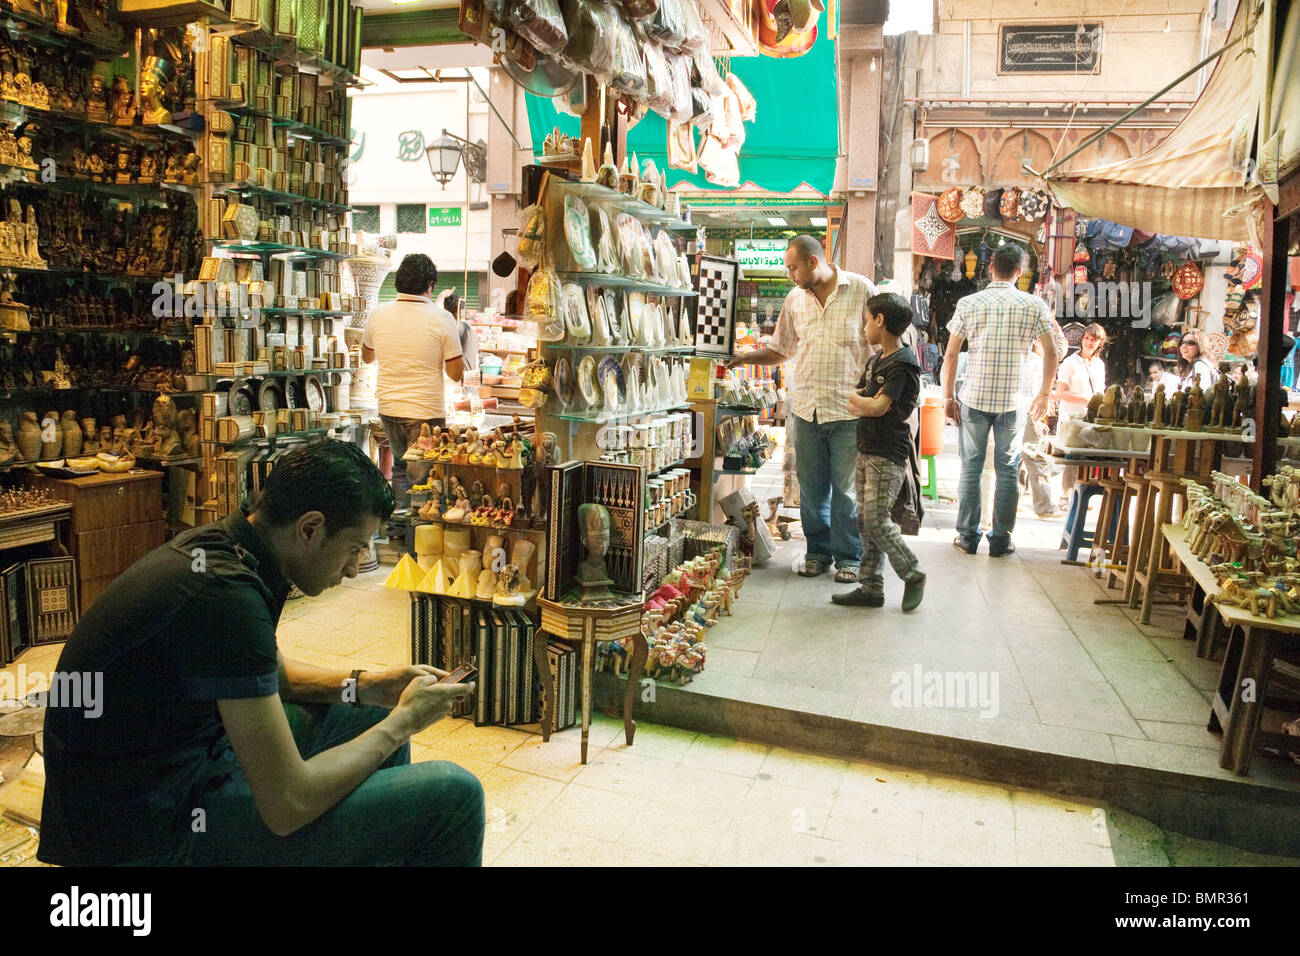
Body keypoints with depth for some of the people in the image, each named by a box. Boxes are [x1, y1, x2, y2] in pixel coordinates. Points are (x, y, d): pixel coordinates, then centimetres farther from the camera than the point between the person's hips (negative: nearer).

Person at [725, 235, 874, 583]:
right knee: (811, 486, 9)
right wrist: (743, 358, 3)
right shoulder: (795, 299, 10)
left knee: (846, 487, 2)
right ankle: (818, 552, 24)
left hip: (848, 409, -4)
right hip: (806, 409, 4)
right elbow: (780, 350, 18)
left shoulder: (861, 290, -4)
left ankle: (849, 556, 17)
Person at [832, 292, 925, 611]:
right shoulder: (876, 359, 15)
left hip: (888, 456, -9)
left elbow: (877, 407, -19)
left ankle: (913, 575, 9)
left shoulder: (902, 364, -13)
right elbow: (854, 403, 14)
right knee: (865, 519, 9)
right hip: (867, 450, 9)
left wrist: (856, 400, -4)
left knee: (876, 519, -10)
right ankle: (870, 588, 16)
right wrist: (870, 406, -5)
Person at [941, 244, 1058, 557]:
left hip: (973, 398, 0)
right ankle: (1001, 540, 12)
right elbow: (1051, 353, 3)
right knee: (1007, 470, 8)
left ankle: (968, 536, 11)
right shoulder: (1034, 305, 1)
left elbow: (951, 355, 0)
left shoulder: (968, 303, 0)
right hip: (1013, 401, 0)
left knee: (970, 469, 7)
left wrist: (948, 397, 7)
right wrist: (1044, 394, 14)